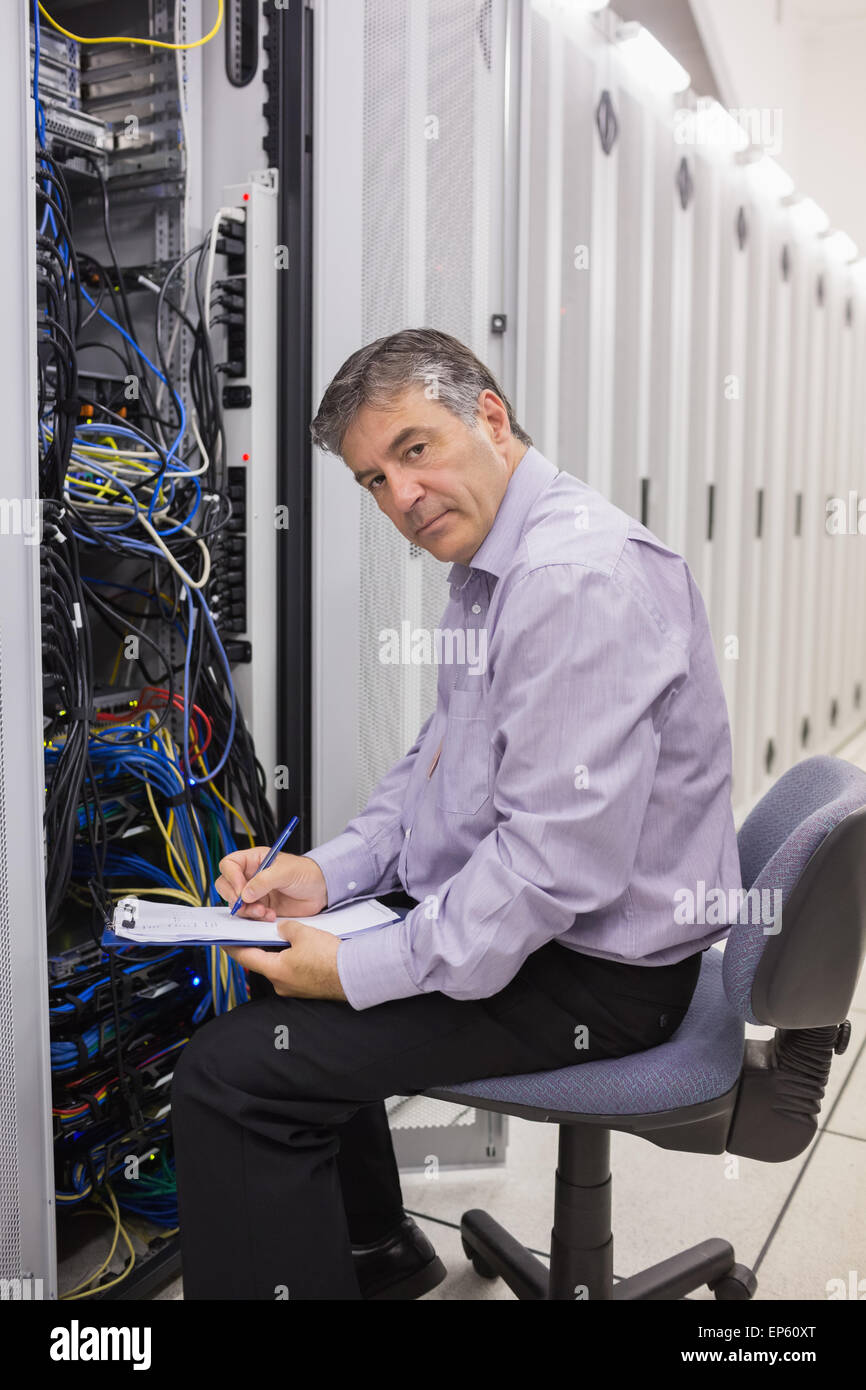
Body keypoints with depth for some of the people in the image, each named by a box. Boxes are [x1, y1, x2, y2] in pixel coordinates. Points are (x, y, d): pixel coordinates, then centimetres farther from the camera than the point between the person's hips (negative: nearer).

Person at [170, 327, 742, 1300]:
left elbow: (559, 863, -29)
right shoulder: (490, 569, 10)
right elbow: (436, 765, 18)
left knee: (231, 1069, -16)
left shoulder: (582, 578, -25)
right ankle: (373, 1247, 38)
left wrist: (360, 973, -21)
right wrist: (326, 872, 3)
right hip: (499, 903, 11)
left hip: (596, 965, -11)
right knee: (266, 974, 26)